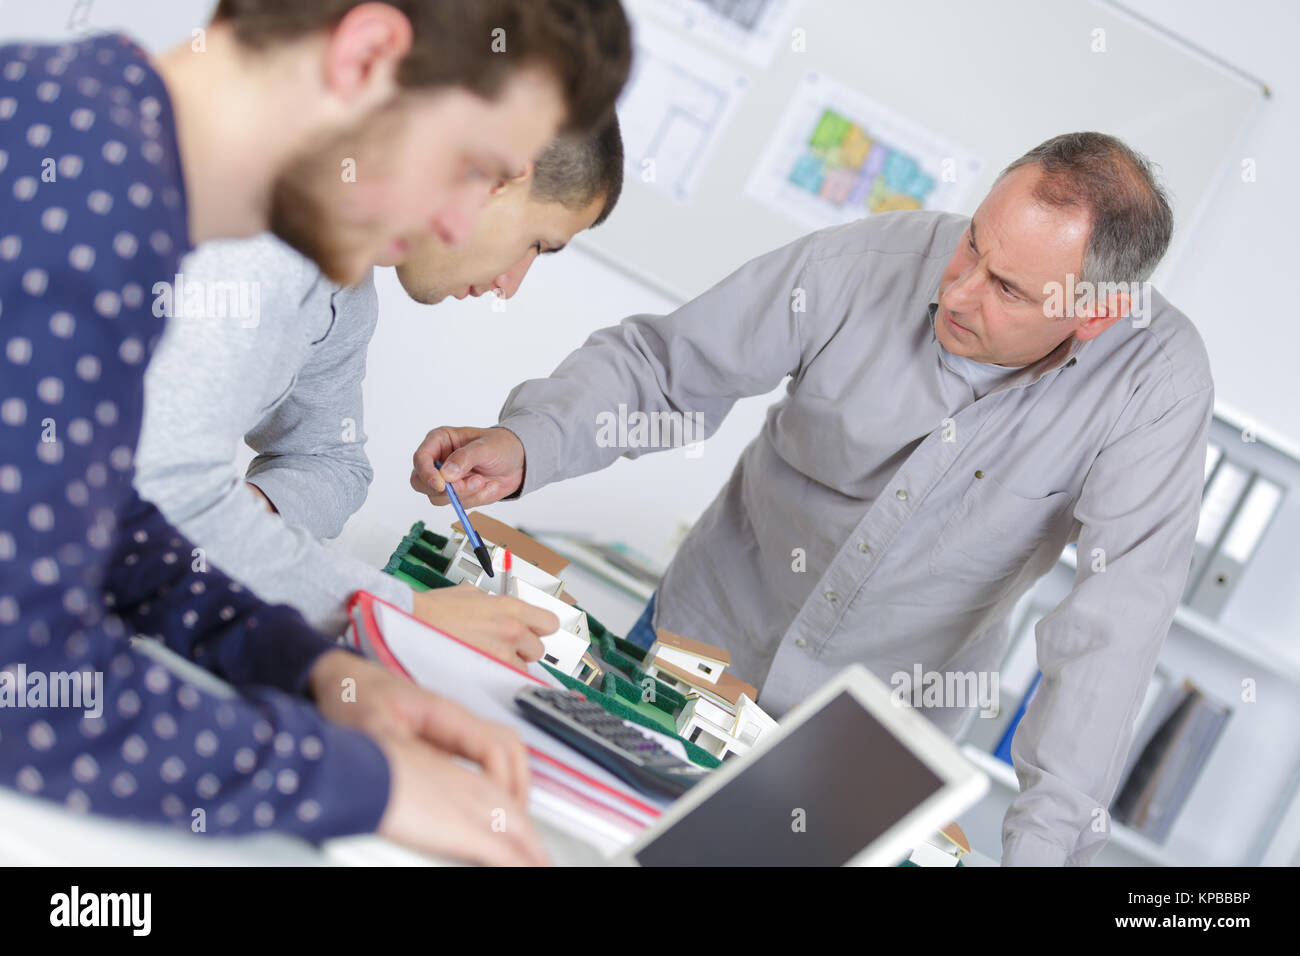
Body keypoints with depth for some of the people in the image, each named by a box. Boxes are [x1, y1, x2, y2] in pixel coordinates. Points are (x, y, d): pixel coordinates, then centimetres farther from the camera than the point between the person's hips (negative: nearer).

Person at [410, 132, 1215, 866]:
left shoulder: (1158, 380, -26)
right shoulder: (870, 260, -23)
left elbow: (1119, 615, -31)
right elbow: (660, 361, -15)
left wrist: (1046, 840, -39)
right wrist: (524, 443, -33)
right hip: (706, 638, 2)